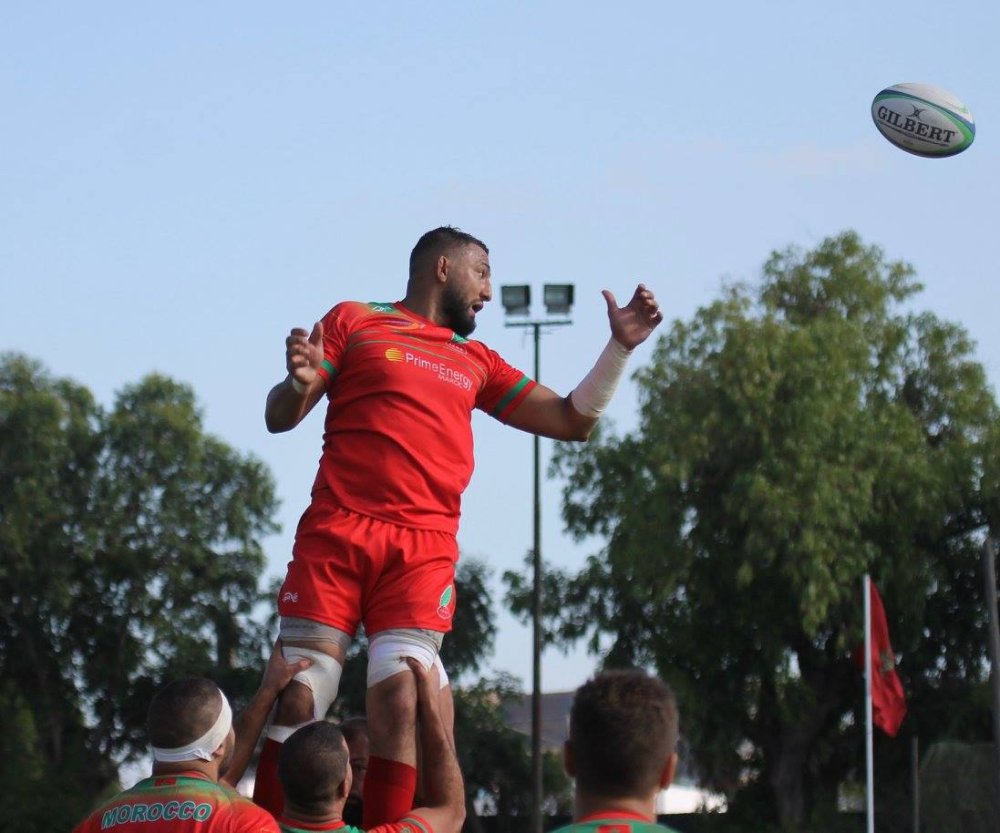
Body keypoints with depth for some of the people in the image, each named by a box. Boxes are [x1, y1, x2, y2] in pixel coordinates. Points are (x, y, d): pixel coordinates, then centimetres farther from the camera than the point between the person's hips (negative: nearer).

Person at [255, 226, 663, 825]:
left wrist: (621, 347, 17)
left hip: (424, 550, 2)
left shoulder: (477, 363, 24)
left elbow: (571, 421, 26)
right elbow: (280, 417, 9)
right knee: (295, 701, -8)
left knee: (400, 705, -15)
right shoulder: (354, 322, 13)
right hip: (336, 534, -2)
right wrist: (299, 383, -14)